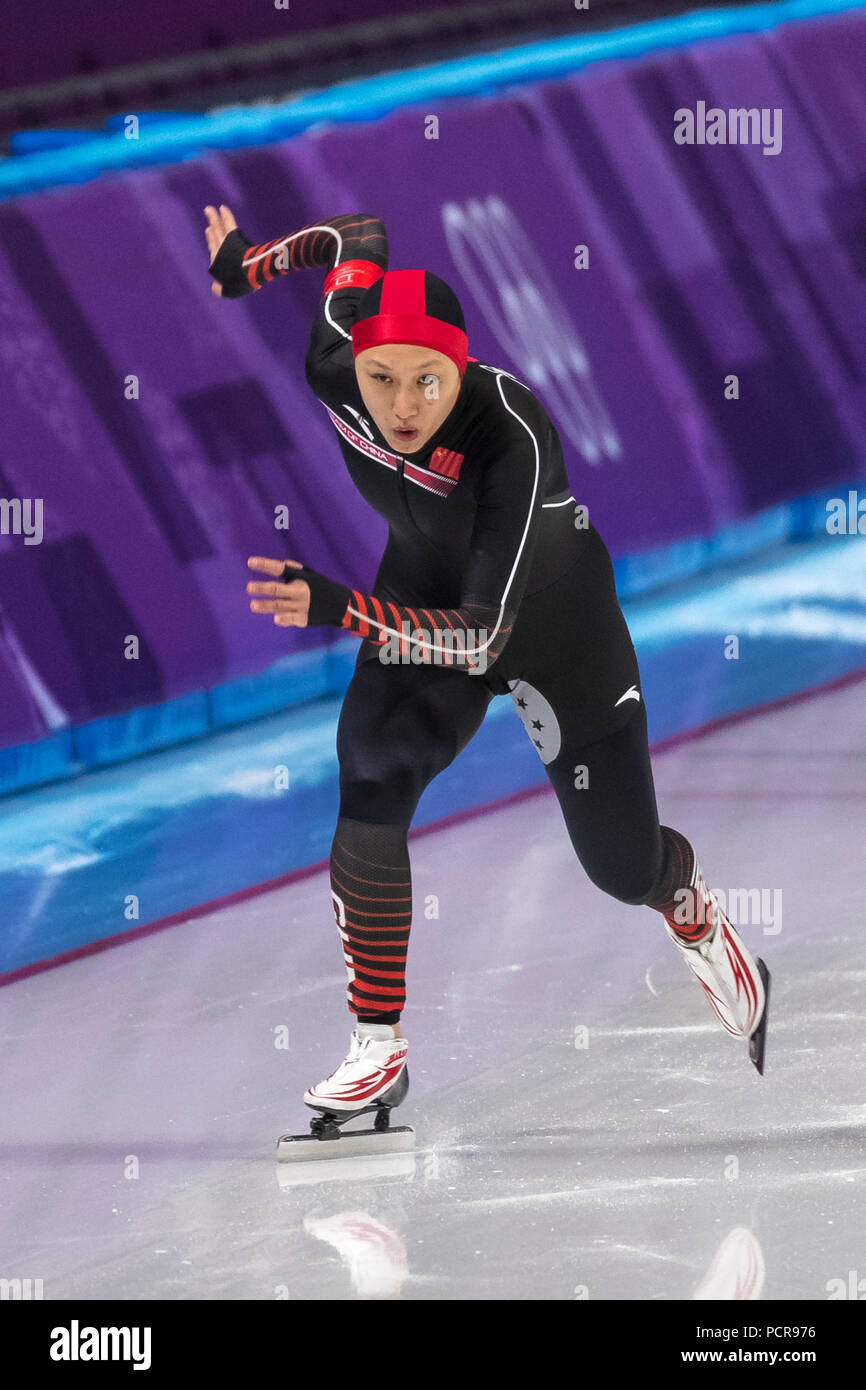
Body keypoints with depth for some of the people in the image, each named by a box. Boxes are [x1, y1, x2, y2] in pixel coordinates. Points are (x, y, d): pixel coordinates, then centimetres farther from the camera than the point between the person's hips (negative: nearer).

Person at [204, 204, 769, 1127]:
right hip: (427, 594, 4)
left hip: (549, 614, -4)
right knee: (370, 788, -22)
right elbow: (362, 238, -6)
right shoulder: (335, 366, -27)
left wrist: (338, 610, -55)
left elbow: (483, 636, -43)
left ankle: (695, 919, 45)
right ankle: (377, 1050, -10)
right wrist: (246, 265, 3)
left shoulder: (512, 434, -41)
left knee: (624, 868, 6)